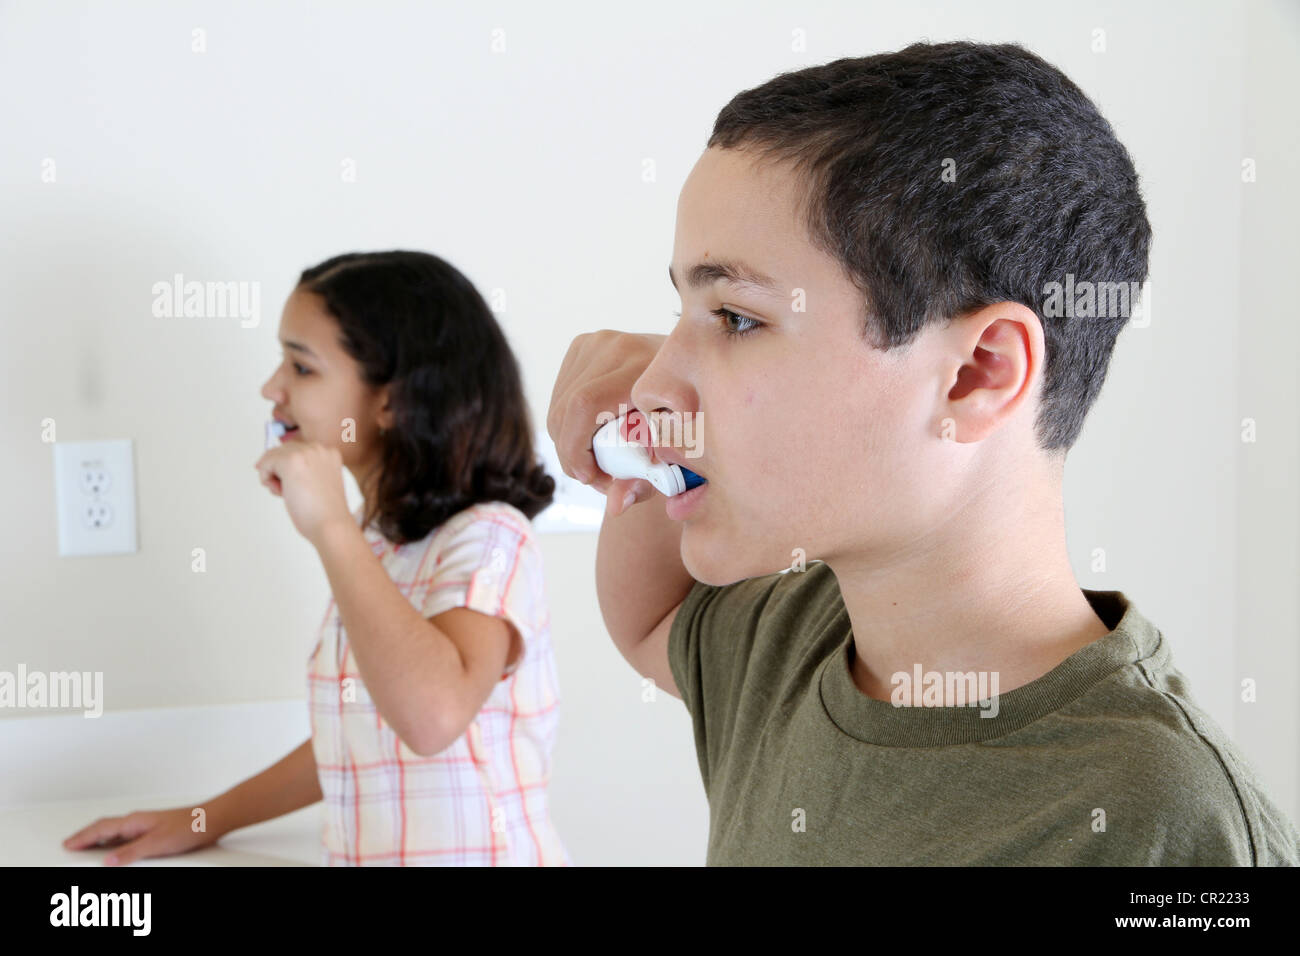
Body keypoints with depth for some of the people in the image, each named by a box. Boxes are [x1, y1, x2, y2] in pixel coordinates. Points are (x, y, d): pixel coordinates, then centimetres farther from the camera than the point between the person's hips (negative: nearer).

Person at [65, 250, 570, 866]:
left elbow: (433, 716, -30)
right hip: (362, 852, 7)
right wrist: (208, 819, 23)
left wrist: (330, 527, -22)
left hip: (479, 854, -7)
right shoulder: (371, 545, 12)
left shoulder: (487, 538, -12)